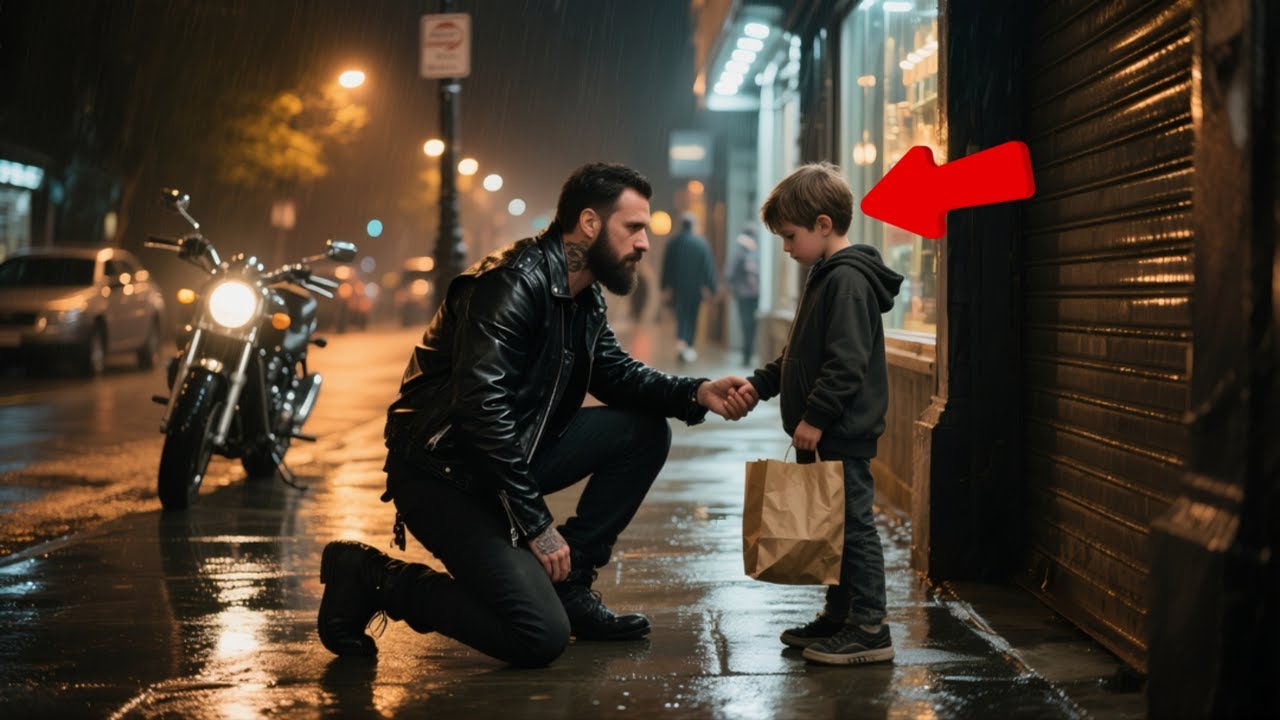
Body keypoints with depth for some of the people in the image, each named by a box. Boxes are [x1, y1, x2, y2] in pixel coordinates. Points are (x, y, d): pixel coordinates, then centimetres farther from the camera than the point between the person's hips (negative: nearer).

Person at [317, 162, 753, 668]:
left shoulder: (583, 297, 9)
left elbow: (616, 374, 18)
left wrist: (696, 393, -3)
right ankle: (376, 580, -3)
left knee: (645, 431, 3)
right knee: (540, 637, -20)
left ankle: (569, 585, 6)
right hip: (443, 474, -10)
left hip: (514, 458, 10)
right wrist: (537, 525, -24)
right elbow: (481, 407, -28)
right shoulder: (515, 283, -21)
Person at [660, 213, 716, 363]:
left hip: (678, 287, 0)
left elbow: (667, 266, -1)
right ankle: (688, 347, 13)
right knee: (692, 317, 12)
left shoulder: (674, 242, -3)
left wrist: (666, 287, 4)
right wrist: (709, 287, -1)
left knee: (681, 316, 4)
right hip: (696, 287, 0)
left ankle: (681, 343, -18)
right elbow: (708, 266, -4)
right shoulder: (702, 243, -3)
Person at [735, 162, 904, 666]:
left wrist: (815, 417, -22)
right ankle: (838, 617, 24)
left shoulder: (848, 281, -16)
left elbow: (847, 363, -23)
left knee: (853, 525, -6)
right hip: (824, 435, 10)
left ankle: (870, 629, -2)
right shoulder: (824, 278, 16)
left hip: (844, 435, -10)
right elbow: (801, 357, 24)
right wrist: (760, 384, 15)